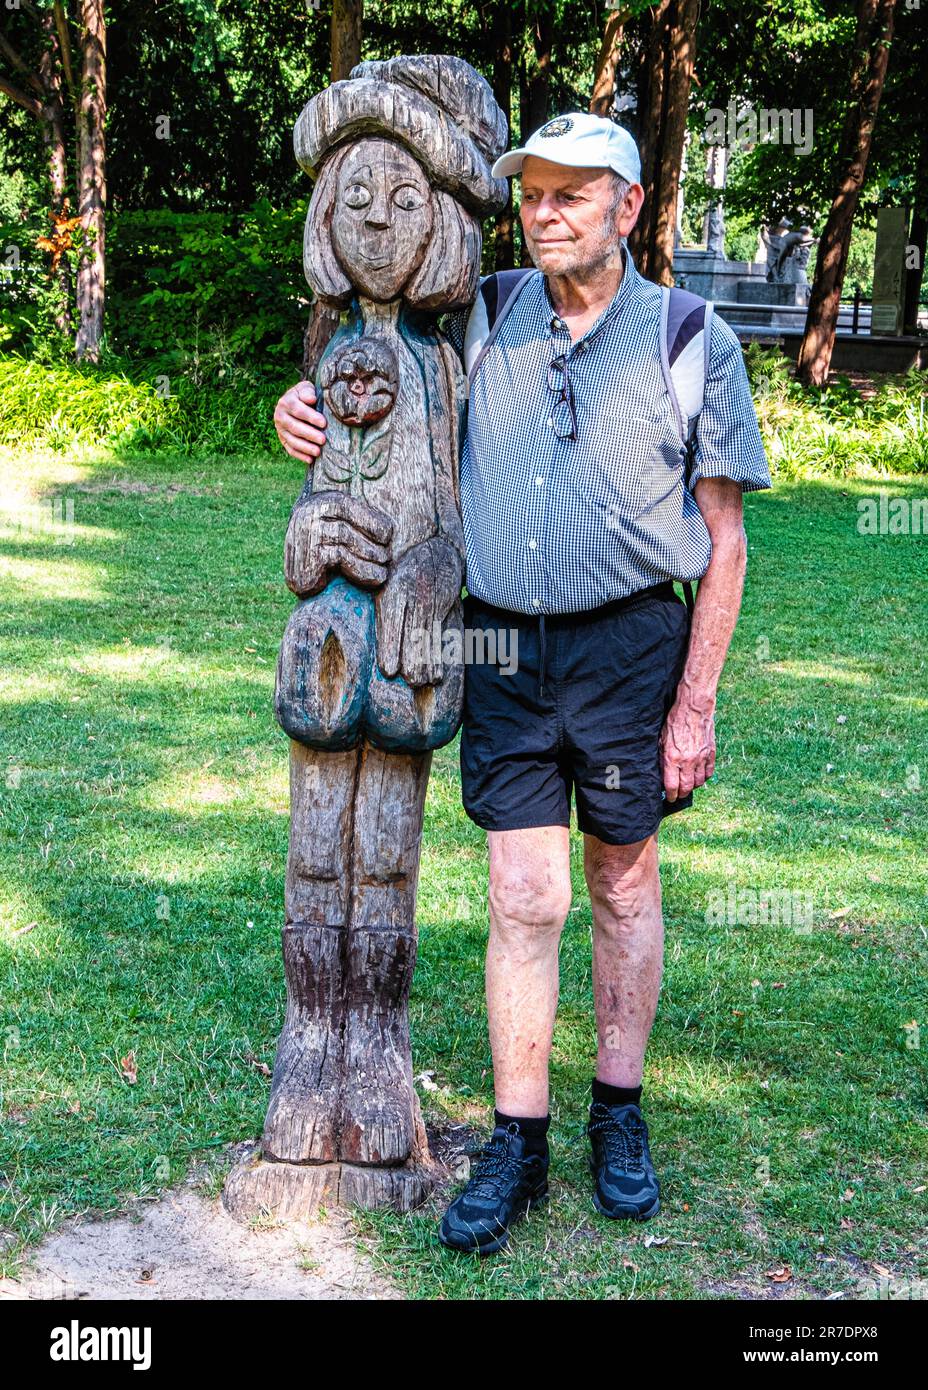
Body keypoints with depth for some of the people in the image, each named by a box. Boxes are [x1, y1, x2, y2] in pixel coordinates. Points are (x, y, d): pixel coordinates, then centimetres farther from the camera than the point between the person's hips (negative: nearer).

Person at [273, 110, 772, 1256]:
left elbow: (722, 539, -2)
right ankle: (516, 1147, 11)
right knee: (524, 896, 1)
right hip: (501, 645, 2)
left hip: (629, 644, -1)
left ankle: (619, 1115, 27)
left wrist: (696, 704, -6)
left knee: (622, 883, 11)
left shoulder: (692, 340, -3)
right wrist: (298, 402, -7)